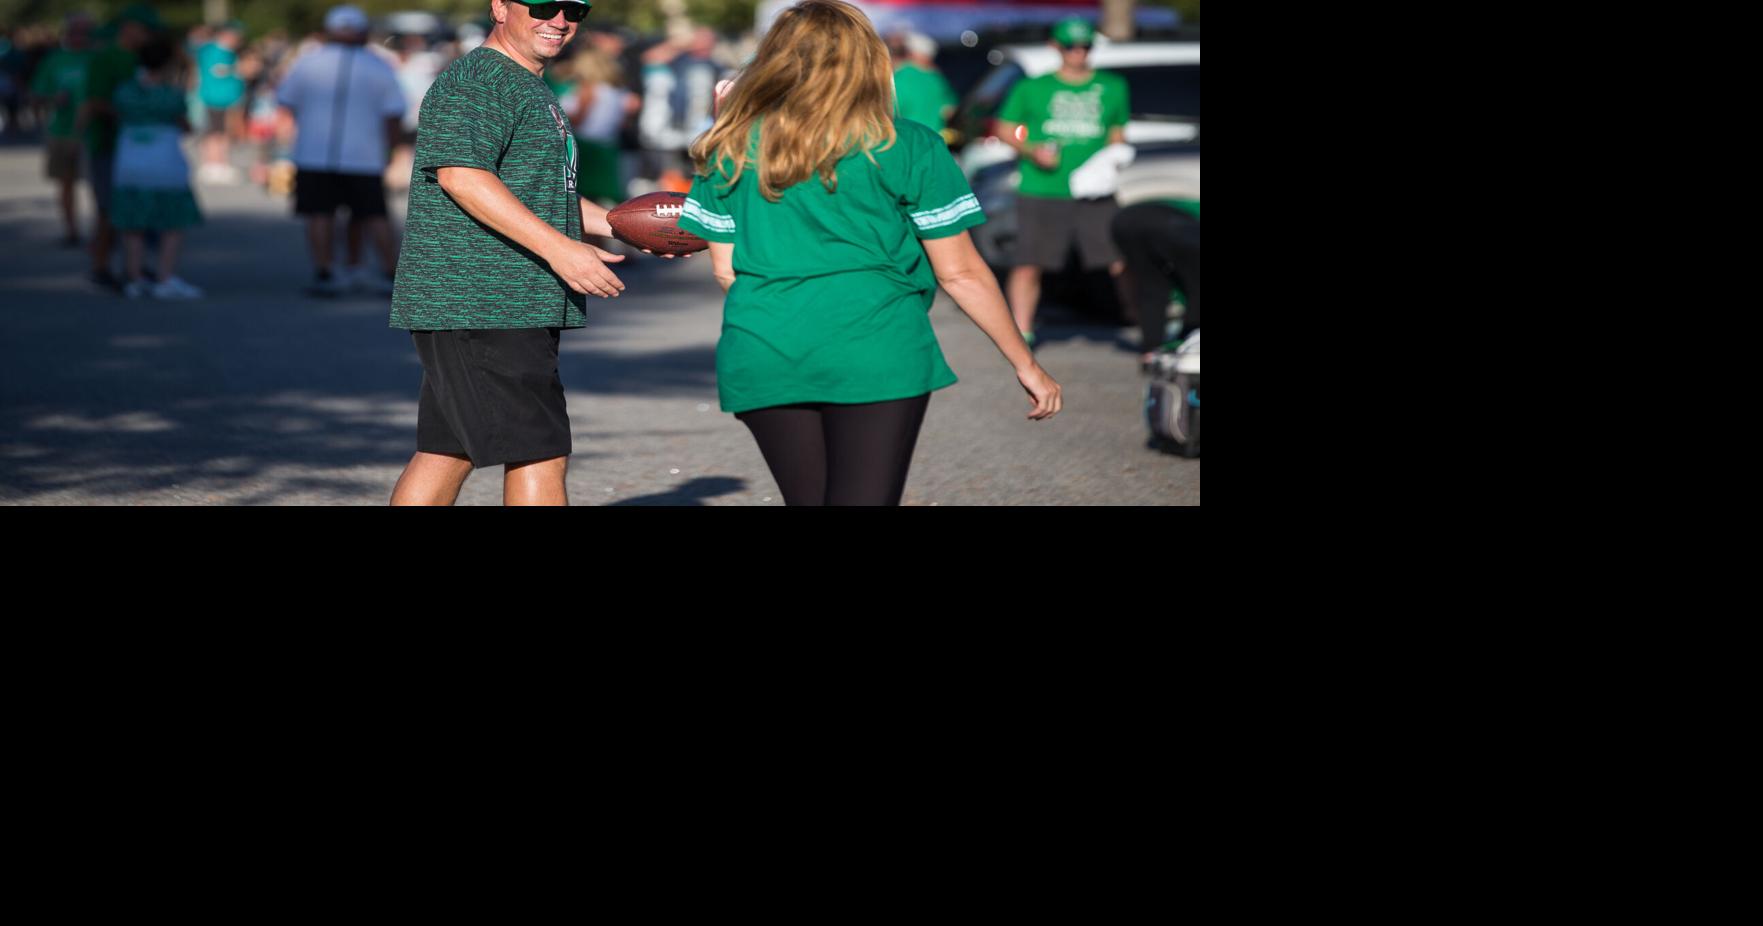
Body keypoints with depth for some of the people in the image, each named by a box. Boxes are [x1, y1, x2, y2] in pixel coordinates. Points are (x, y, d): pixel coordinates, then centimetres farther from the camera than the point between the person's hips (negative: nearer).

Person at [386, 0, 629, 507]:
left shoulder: (529, 88, 23)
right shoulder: (475, 81, -12)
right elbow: (460, 175, -24)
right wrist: (558, 247, -28)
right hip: (481, 311, -10)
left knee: (447, 454, 11)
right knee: (539, 456, -9)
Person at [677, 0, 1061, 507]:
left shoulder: (734, 148, 8)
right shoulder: (908, 148, 0)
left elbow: (726, 269, 10)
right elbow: (960, 273, 1)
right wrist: (1025, 364, 9)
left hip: (761, 362, 4)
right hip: (875, 355, -3)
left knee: (808, 498, 14)